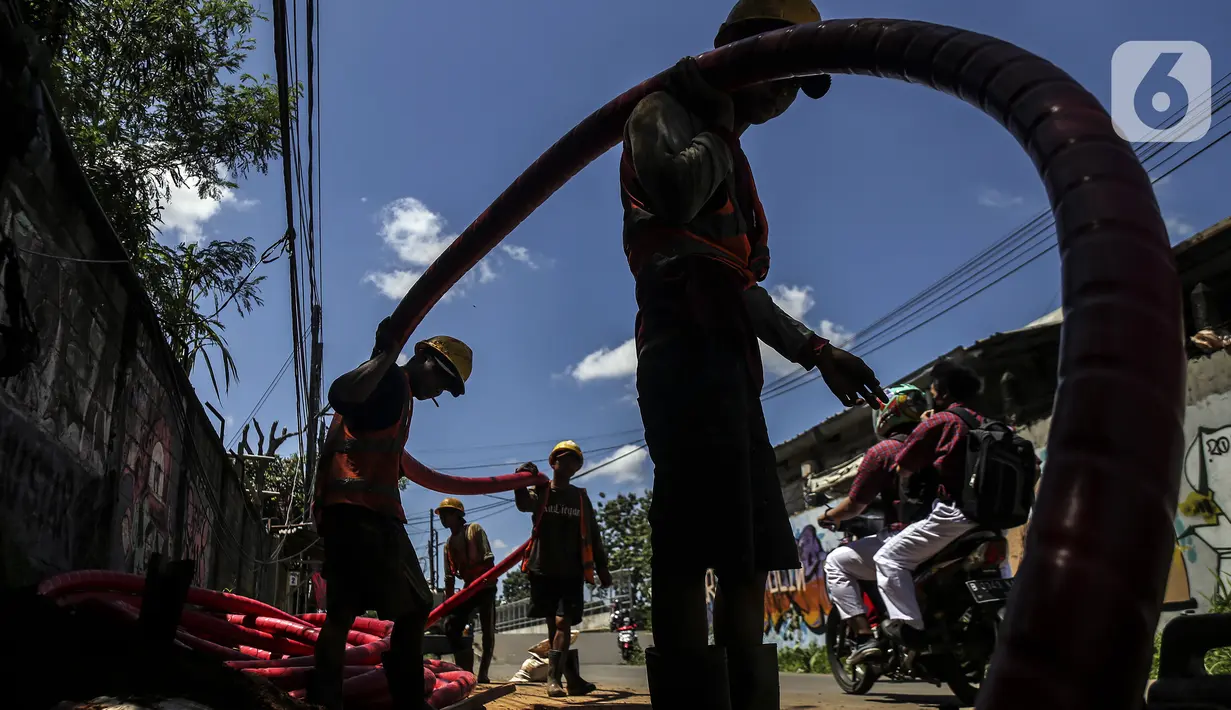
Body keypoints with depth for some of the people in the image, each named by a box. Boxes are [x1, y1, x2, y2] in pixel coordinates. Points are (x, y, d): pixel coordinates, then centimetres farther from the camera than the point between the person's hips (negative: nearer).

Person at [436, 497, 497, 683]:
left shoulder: (474, 529, -2)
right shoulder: (448, 545, 15)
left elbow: (489, 557, -13)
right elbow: (449, 577, 15)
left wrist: (489, 578, -27)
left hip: (486, 587, -6)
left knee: (488, 631, -4)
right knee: (451, 626, -5)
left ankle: (482, 673, 3)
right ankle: (466, 670, -3)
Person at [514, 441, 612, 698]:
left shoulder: (581, 498, 9)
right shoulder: (541, 491, 4)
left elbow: (592, 536, 13)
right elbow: (524, 504, -20)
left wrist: (602, 568, 8)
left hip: (572, 572, 0)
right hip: (543, 570, 0)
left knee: (563, 624, -11)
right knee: (554, 626, 5)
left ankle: (553, 679, -9)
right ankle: (573, 680, 15)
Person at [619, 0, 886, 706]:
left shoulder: (727, 158, 32)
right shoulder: (666, 112, 6)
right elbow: (674, 194, -20)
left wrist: (815, 350, 26)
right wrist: (720, 131, 0)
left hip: (728, 360, 10)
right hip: (688, 350, -10)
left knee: (750, 560, 6)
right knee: (689, 556, -16)